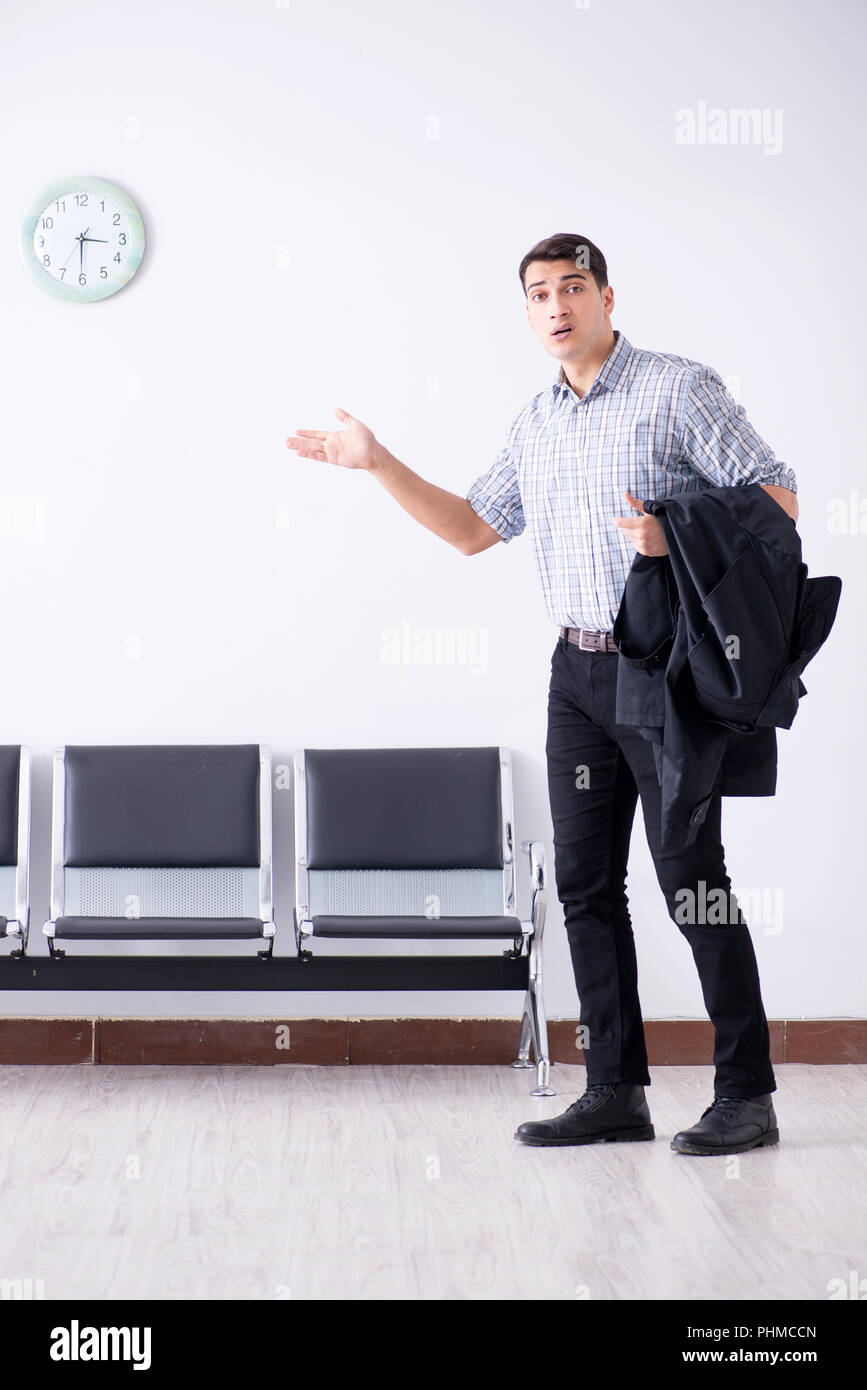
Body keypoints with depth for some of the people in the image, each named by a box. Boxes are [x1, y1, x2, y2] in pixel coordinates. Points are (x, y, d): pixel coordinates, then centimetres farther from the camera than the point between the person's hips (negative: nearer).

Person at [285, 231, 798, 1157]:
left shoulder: (679, 388, -5)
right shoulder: (537, 425, 15)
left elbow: (776, 497, -7)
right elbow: (473, 528, 21)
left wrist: (680, 537, -22)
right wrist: (378, 464, 14)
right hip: (579, 671, 7)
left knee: (691, 878, -6)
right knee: (585, 881, 5)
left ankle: (746, 1095, 3)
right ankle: (616, 1091, 12)